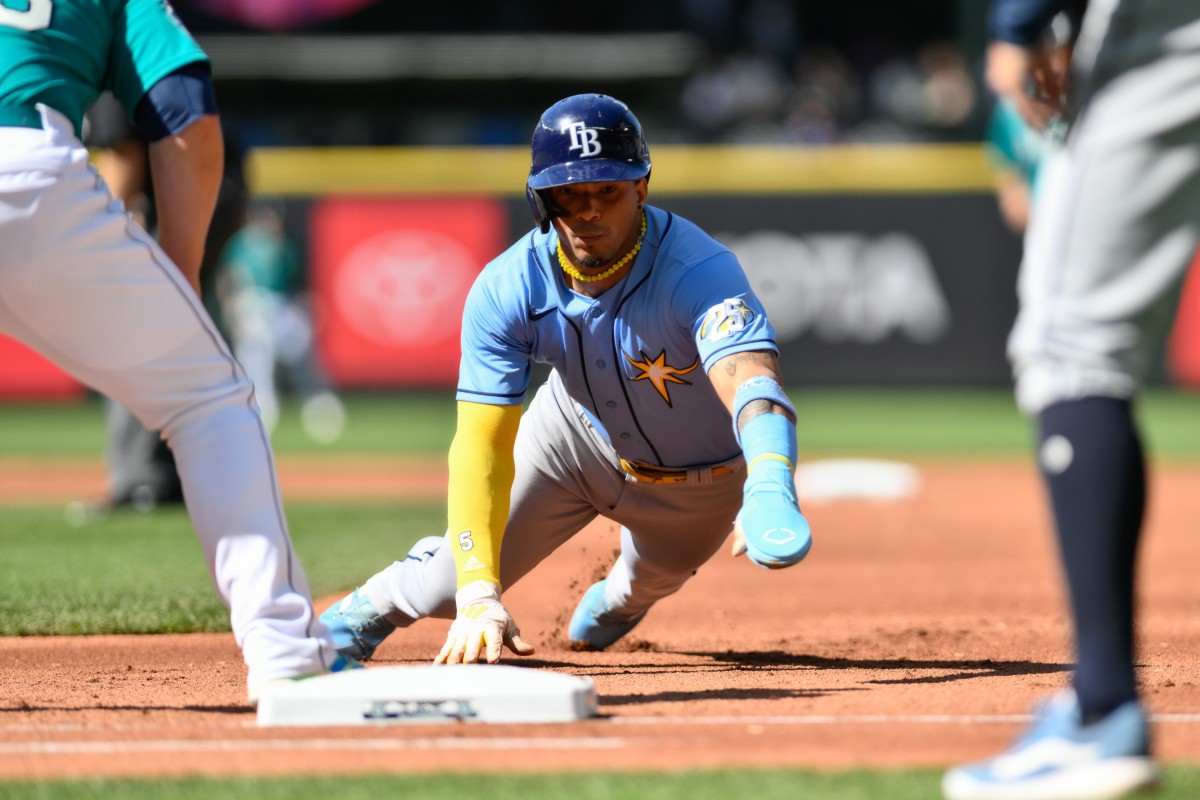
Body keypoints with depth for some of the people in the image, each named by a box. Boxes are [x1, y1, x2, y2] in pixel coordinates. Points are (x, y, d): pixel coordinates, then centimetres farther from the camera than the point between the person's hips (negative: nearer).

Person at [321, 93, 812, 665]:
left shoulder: (700, 271, -41)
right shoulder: (508, 288, -31)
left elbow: (750, 379, -60)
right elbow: (482, 442, -35)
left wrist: (771, 496, -82)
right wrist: (478, 594, -49)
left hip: (701, 478, -1)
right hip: (576, 433, 1)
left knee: (650, 578, 23)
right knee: (460, 576, 2)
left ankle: (617, 602, 63)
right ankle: (364, 614, 38)